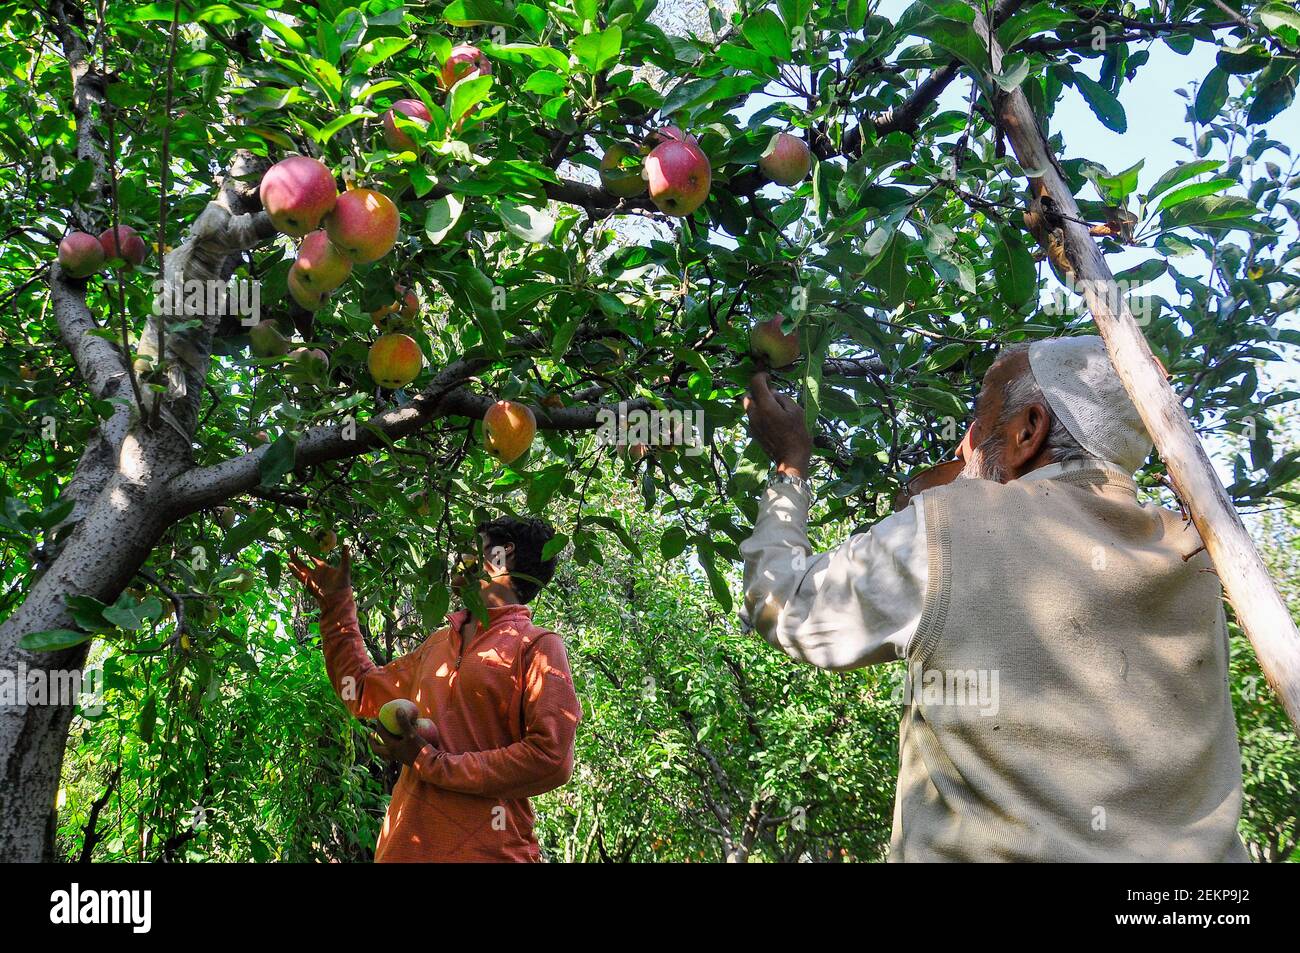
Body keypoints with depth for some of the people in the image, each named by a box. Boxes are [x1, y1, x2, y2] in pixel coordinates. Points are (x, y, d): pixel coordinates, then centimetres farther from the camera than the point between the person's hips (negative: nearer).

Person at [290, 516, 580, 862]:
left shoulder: (537, 645, -7)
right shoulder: (437, 644, 17)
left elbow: (550, 760, -16)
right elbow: (362, 692, 24)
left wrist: (434, 764, -14)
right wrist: (336, 603, 24)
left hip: (487, 848, -6)